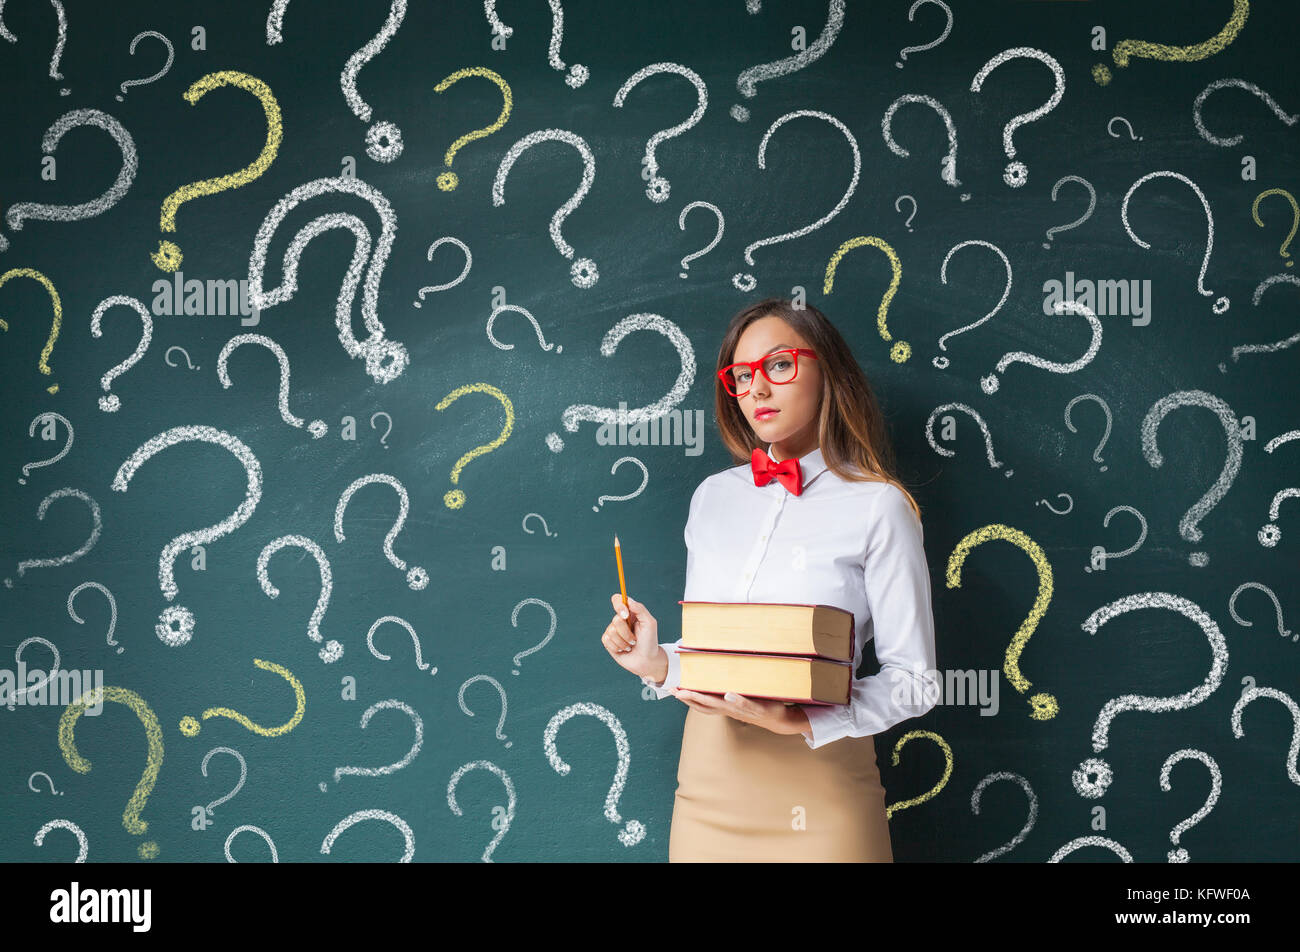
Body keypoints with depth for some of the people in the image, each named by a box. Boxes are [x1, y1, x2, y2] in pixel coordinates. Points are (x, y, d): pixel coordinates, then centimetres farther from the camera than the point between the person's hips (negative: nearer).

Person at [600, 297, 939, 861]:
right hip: (708, 784, 5)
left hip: (816, 788, -4)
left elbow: (915, 681, -8)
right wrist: (659, 664, -4)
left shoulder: (876, 507, -7)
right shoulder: (713, 497, 8)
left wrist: (794, 719, -20)